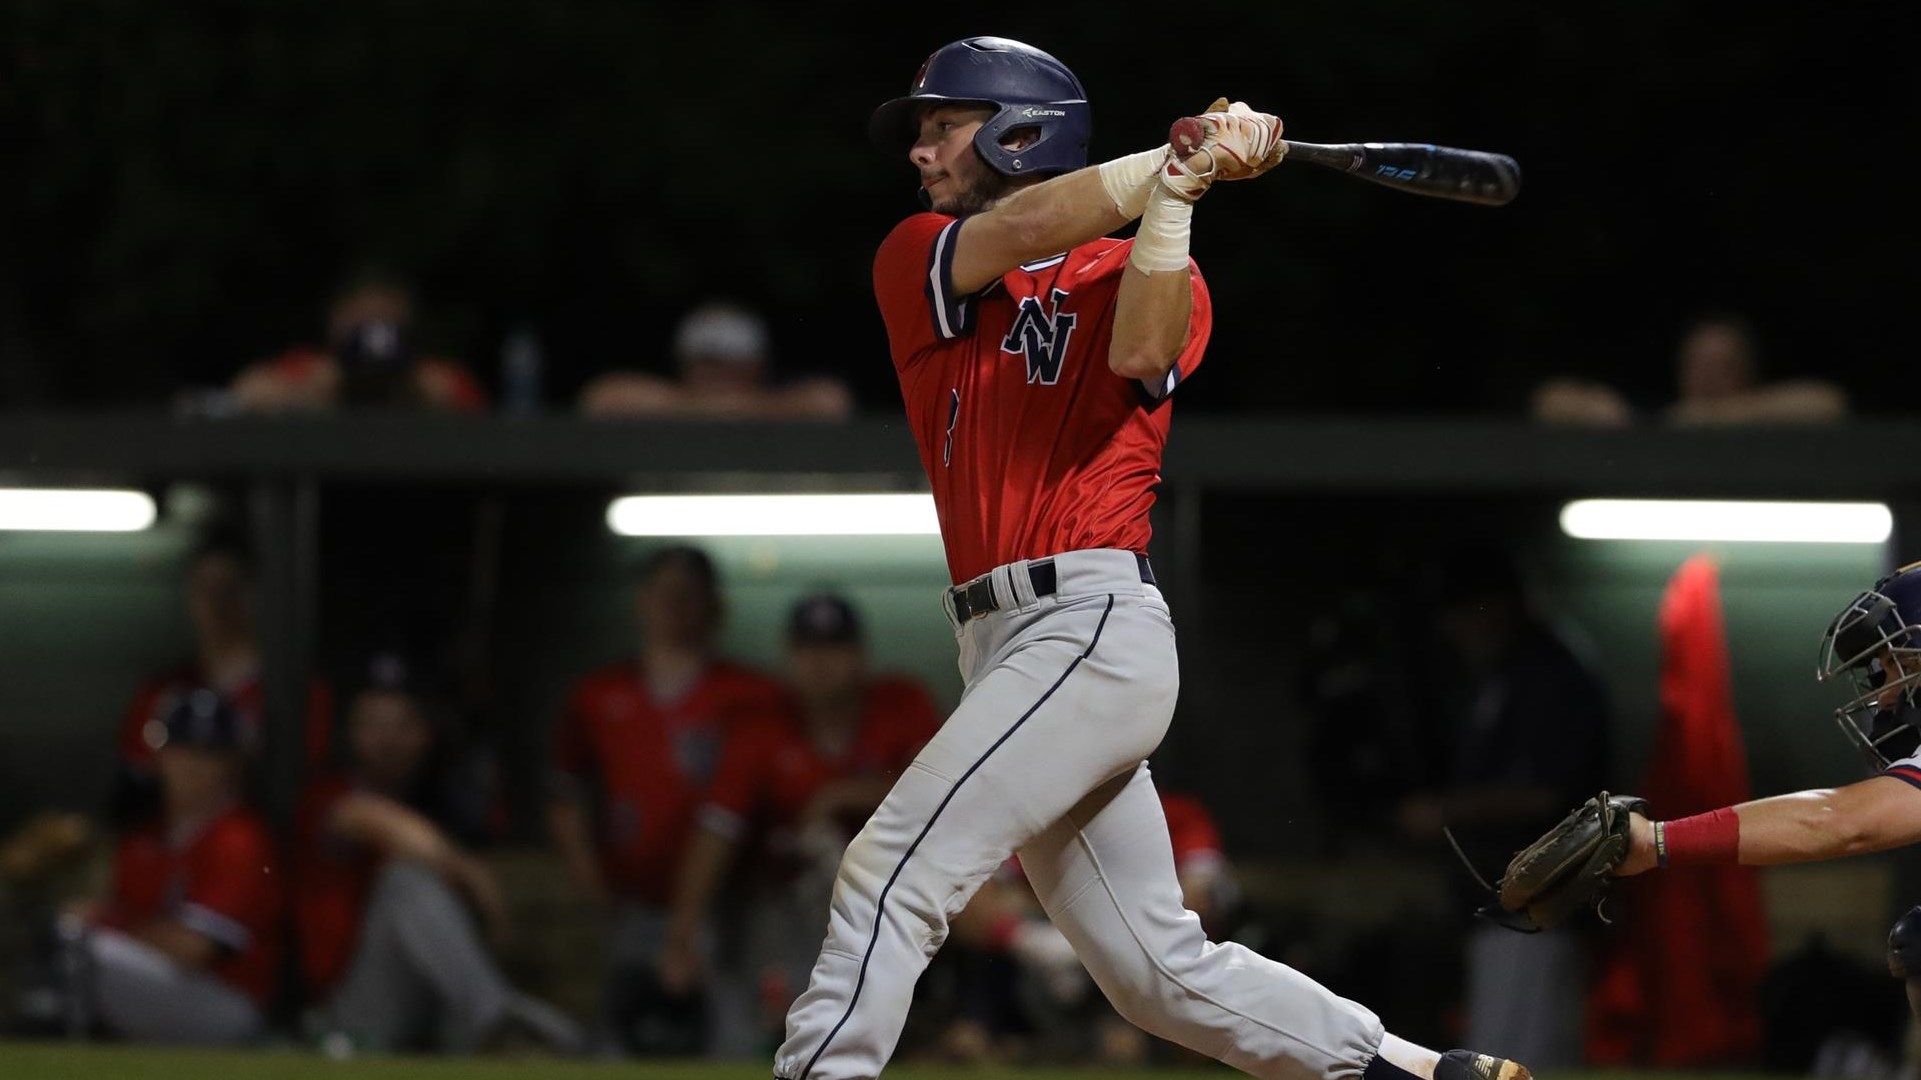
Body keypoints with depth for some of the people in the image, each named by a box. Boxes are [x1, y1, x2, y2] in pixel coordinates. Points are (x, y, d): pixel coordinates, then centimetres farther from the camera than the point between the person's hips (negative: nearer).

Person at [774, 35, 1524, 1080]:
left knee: (891, 875, -18)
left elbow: (1140, 350, -18)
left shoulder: (1138, 275, 4)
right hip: (1003, 650, 6)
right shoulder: (918, 264, 14)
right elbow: (1015, 233, -6)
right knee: (1164, 975, 7)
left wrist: (1177, 185, -22)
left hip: (1094, 630, -6)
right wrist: (1180, 158, -11)